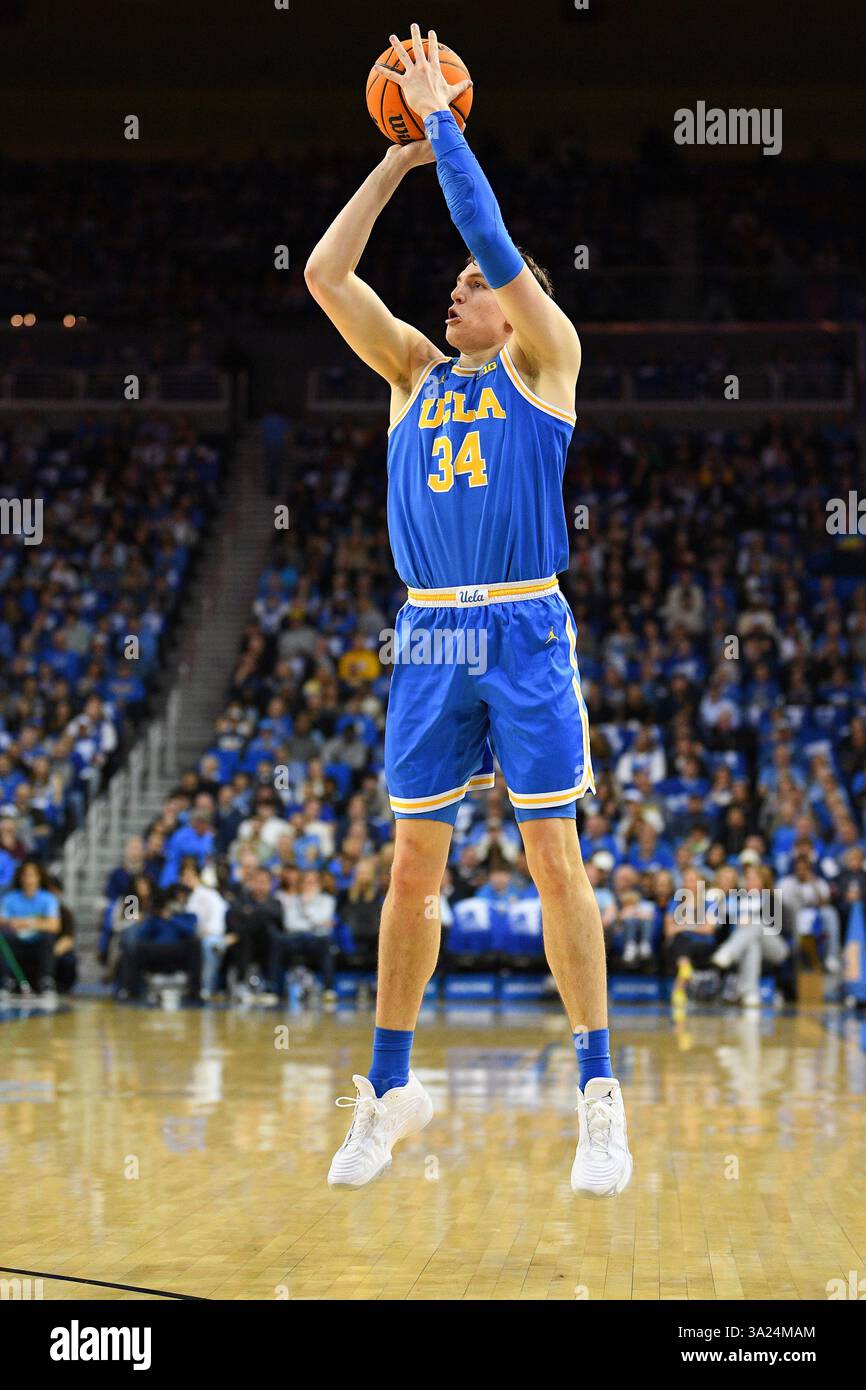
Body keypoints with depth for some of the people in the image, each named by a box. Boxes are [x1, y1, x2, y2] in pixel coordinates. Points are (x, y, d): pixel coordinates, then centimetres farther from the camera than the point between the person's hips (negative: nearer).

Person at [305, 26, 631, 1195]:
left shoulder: (544, 363, 5)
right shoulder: (413, 372, 16)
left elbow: (494, 237, -8)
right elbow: (325, 275, 8)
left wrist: (442, 121, -2)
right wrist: (395, 162, 8)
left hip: (526, 630, -4)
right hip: (429, 634, 4)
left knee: (553, 857, -4)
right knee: (414, 864, 7)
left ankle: (599, 1095, 2)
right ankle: (392, 1087, 16)